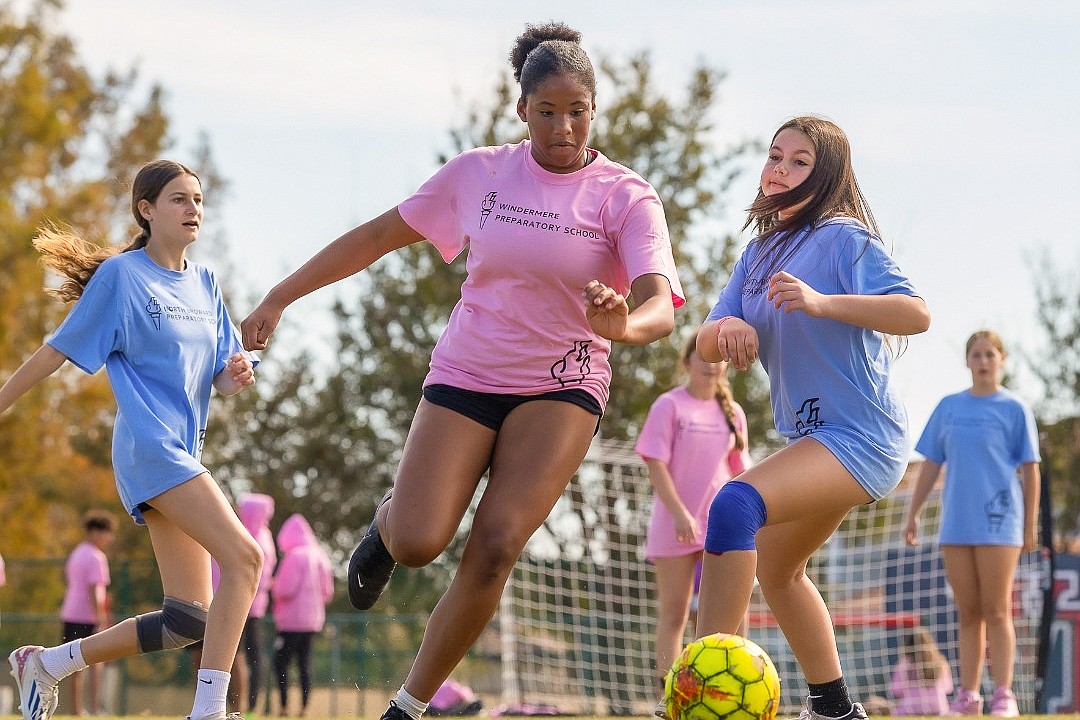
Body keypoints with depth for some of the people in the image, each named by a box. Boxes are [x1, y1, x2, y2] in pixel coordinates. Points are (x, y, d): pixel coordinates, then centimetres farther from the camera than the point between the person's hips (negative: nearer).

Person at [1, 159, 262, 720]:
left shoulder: (204, 284, 16)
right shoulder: (121, 275, -4)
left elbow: (221, 382, 17)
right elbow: (56, 351, -2)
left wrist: (237, 374, -6)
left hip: (182, 454, 8)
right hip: (148, 446, -8)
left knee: (189, 618, 4)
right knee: (243, 557, -23)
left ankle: (46, 663, 18)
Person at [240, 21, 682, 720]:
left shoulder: (627, 198, -9)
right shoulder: (478, 173, -1)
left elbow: (661, 307, -23)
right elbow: (379, 235, 8)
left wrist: (622, 324, -47)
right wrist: (280, 297, 8)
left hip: (562, 388, -1)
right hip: (465, 374, 1)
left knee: (495, 547, -19)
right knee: (418, 544, -16)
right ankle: (388, 518, 24)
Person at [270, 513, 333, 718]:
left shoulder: (294, 556, -13)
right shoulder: (320, 557, 11)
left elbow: (285, 589, -18)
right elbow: (328, 592, 15)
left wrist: (273, 585, 1)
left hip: (292, 620, -8)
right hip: (314, 620, 8)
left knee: (280, 663, -3)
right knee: (305, 664, 10)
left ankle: (284, 706, -10)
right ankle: (304, 707, 5)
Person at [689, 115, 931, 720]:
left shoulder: (843, 238, -11)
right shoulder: (760, 252, 12)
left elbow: (916, 313, -23)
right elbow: (706, 347, 6)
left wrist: (821, 302, -35)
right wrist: (726, 329, -19)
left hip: (860, 435, -10)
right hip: (813, 437, 10)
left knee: (736, 505, -31)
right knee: (776, 568, 26)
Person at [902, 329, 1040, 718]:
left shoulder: (1014, 408, 1)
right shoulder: (949, 407, 11)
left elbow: (1030, 470, 1)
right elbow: (931, 465, 14)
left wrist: (1031, 525, -4)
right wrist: (913, 514, 9)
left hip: (998, 524, -4)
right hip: (956, 524, 4)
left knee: (996, 612, -5)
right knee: (968, 613, 7)